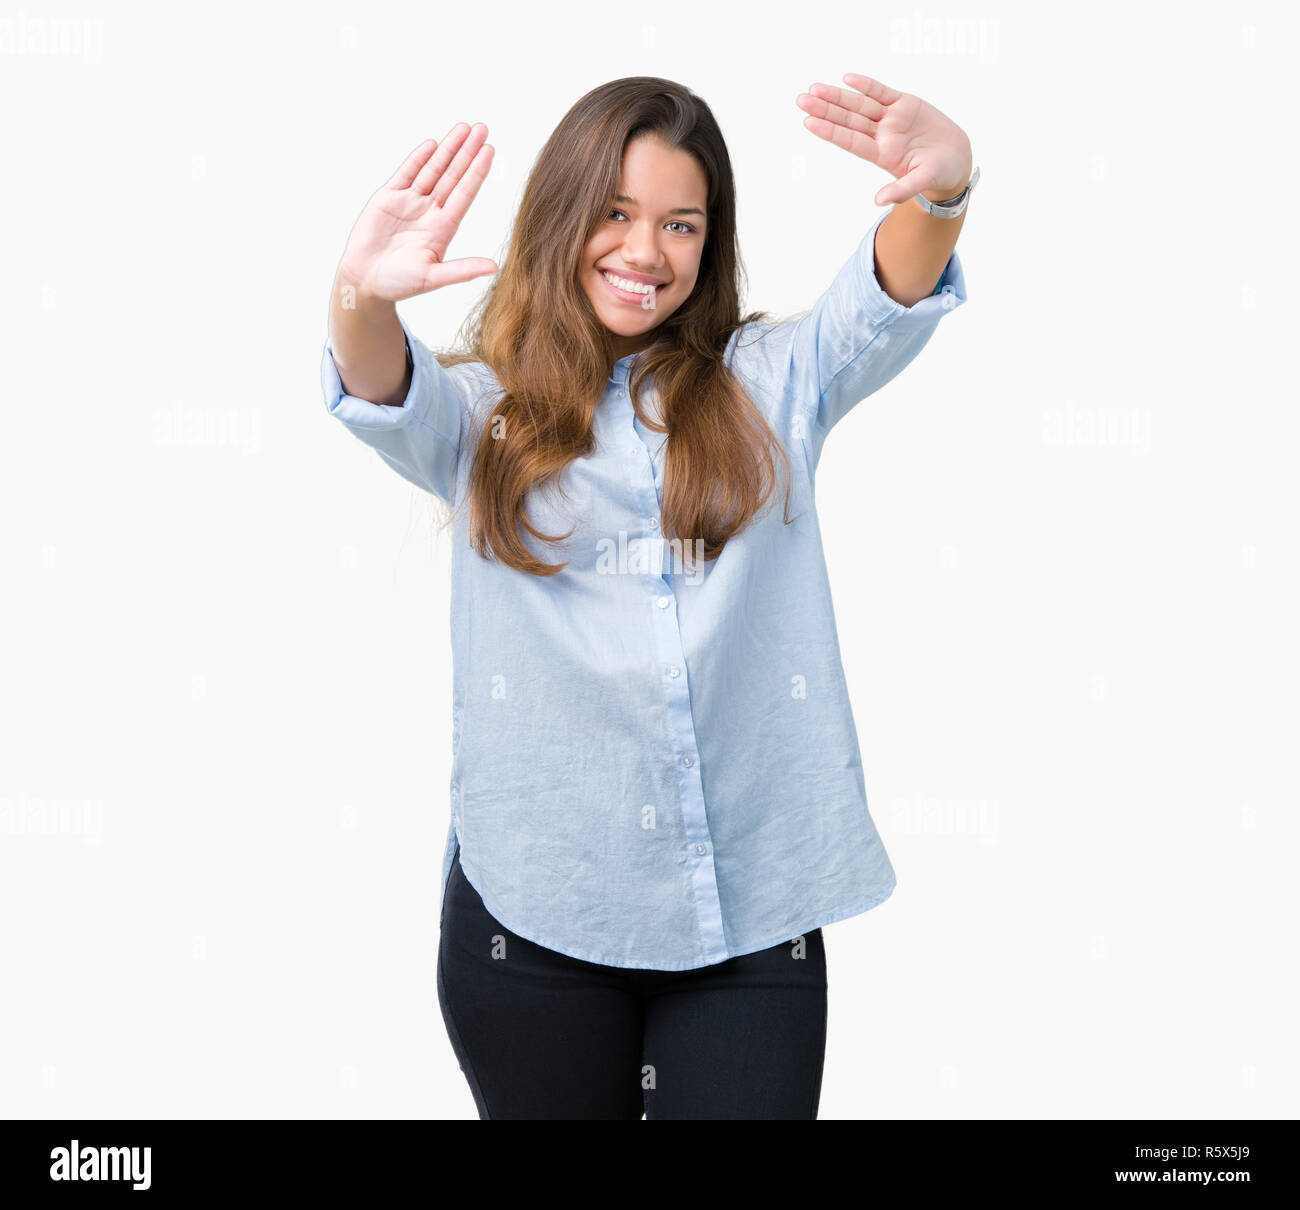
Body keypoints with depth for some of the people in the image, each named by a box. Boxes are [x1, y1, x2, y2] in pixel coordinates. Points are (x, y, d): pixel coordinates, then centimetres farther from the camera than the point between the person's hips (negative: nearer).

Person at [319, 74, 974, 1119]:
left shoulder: (769, 386, 9)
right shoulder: (486, 415, 6)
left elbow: (890, 302, -8)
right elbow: (387, 397, -14)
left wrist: (941, 188, -31)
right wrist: (362, 295, -38)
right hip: (533, 910, 0)